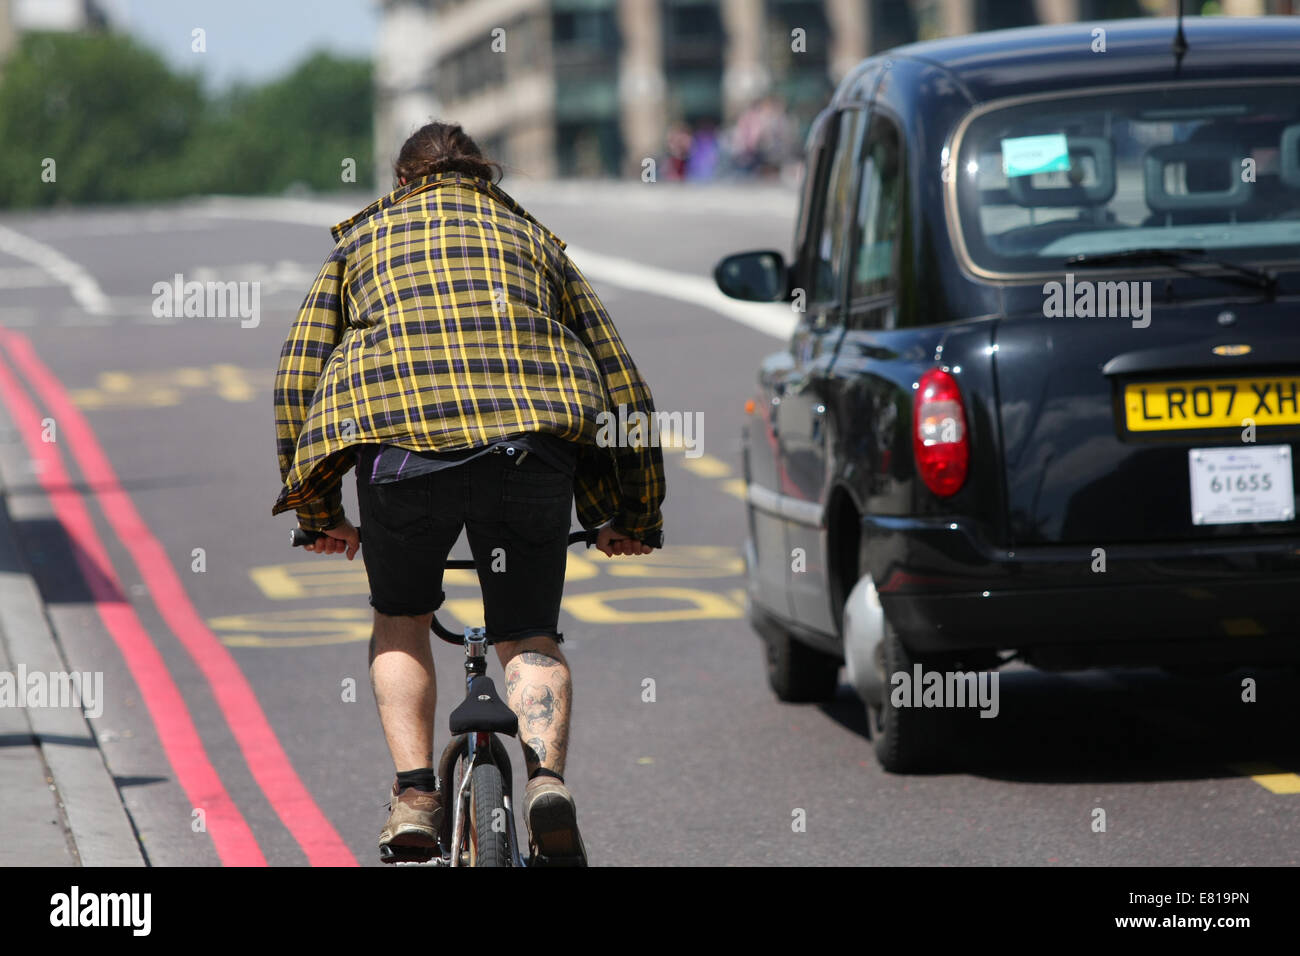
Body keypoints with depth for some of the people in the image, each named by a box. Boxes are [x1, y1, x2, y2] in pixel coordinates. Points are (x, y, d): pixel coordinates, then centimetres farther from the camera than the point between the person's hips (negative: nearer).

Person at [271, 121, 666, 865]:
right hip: (532, 435, 1)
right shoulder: (534, 239, 29)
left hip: (400, 435, 0)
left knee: (401, 621, 22)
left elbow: (297, 377, 20)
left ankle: (415, 795, 5)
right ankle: (547, 775, -15)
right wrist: (632, 515, 32)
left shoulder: (364, 239, 27)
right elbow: (618, 381, 25)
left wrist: (317, 511, 27)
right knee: (530, 634, 12)